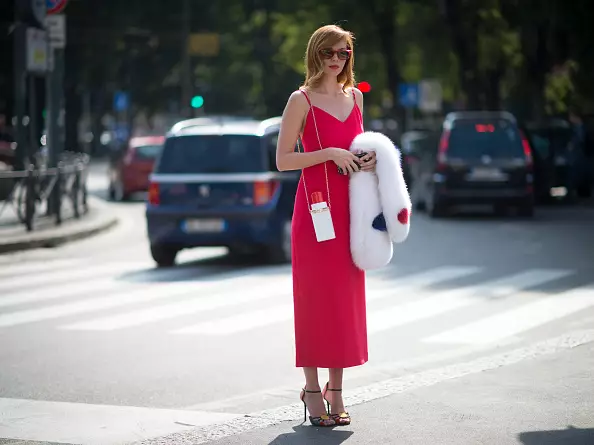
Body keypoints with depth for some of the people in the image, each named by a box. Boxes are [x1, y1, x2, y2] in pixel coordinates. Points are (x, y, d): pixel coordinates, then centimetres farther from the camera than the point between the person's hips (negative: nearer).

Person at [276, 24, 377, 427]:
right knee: (314, 298, -4)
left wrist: (367, 159, 4)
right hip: (315, 206, -6)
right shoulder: (302, 100, -4)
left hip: (349, 208, 6)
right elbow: (283, 159, -9)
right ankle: (312, 389, 3)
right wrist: (331, 153, -17)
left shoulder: (355, 96, 13)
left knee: (347, 297, 6)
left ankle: (336, 390, 13)